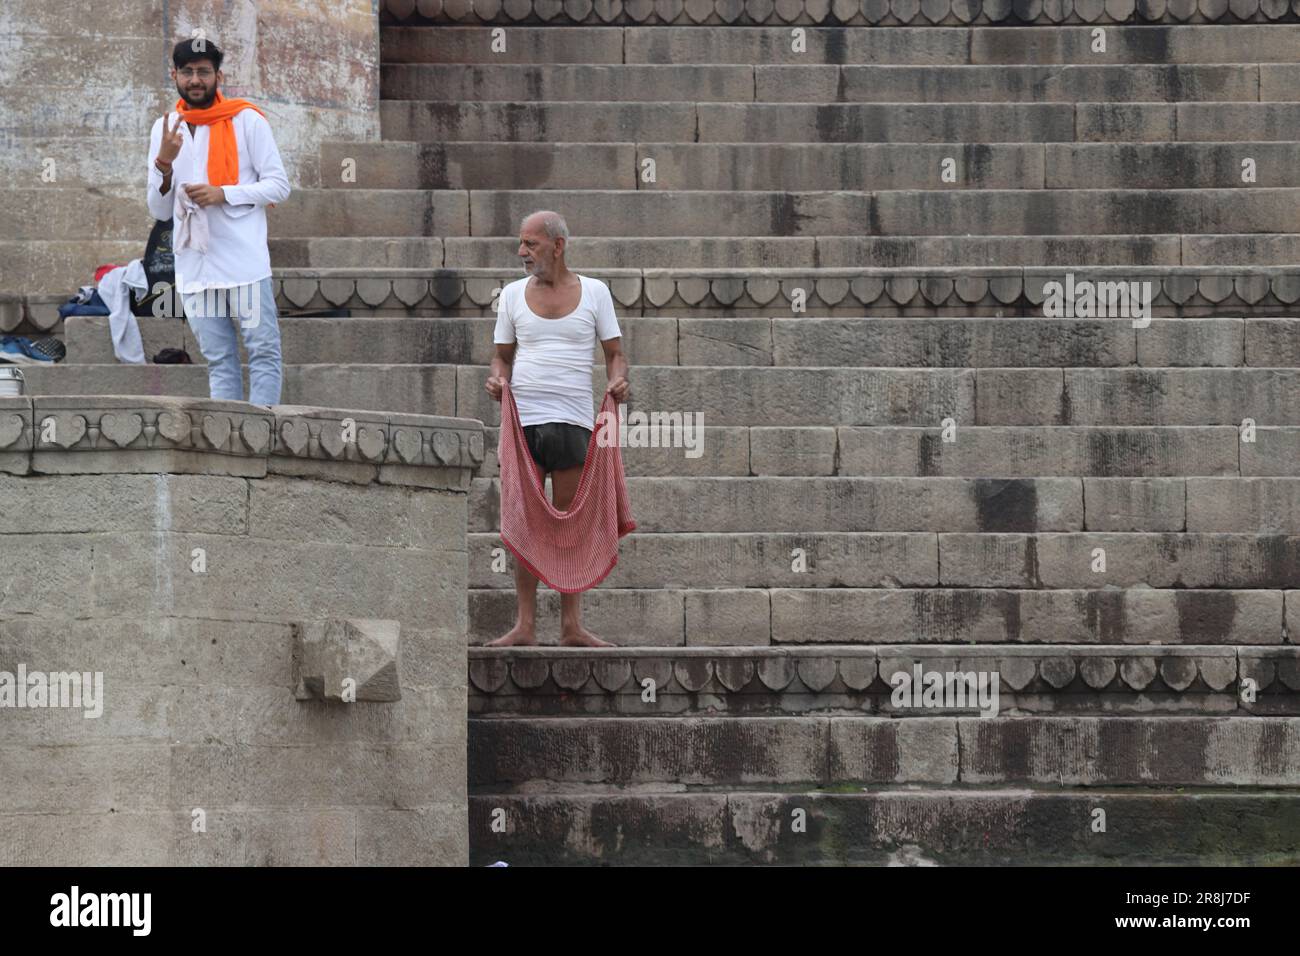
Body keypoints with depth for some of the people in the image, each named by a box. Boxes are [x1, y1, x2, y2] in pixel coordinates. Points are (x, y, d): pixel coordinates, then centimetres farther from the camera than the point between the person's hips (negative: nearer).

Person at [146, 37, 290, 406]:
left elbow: (279, 185, -1)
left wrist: (224, 194, -14)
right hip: (195, 266, 4)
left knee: (264, 354, -7)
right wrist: (164, 163, -8)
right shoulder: (165, 129, 12)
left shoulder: (246, 120, 0)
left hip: (245, 262, -4)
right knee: (219, 362, 6)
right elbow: (159, 210, 10)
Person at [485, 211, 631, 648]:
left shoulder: (593, 292, 7)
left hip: (572, 419, -1)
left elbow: (615, 353, 9)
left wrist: (618, 380, -12)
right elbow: (503, 355, 16)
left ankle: (572, 626, 3)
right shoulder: (514, 294, 11)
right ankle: (525, 625, 1)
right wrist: (497, 378, -6)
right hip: (522, 416, 1)